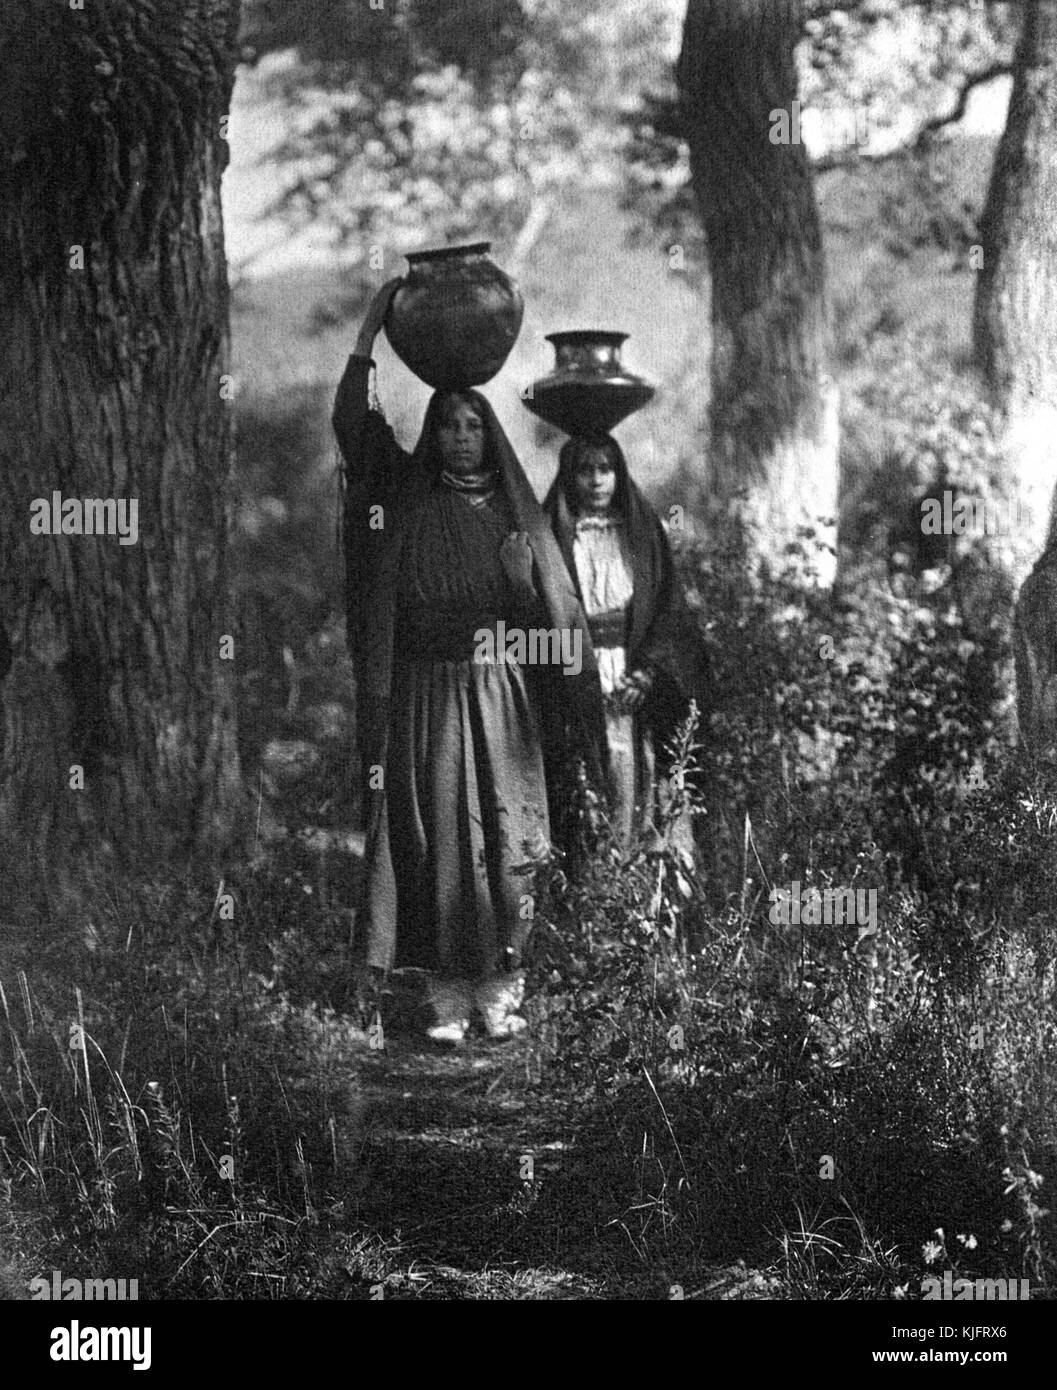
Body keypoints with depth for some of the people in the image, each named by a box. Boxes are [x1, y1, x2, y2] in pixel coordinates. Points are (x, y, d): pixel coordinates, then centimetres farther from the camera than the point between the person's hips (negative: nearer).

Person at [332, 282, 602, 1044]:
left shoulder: (516, 511, 9)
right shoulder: (407, 498, 6)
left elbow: (557, 602, 5)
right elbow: (352, 424, -4)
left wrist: (587, 685, -5)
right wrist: (370, 332, -8)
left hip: (501, 695, 1)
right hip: (426, 695, -1)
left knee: (504, 840, 0)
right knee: (438, 839, -2)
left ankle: (500, 990, 7)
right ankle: (449, 995, 1)